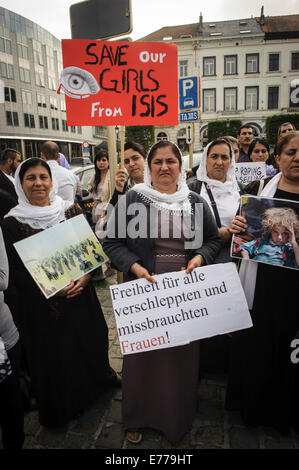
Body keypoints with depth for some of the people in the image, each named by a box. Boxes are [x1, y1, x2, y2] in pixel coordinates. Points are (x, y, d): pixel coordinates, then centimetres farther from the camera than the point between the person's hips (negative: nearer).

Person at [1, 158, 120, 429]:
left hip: (81, 296, 3)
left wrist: (85, 277, -15)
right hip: (40, 305, -2)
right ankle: (60, 411, 38)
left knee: (90, 343, 17)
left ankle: (101, 379, 49)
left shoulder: (71, 211, 0)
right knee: (54, 357, 11)